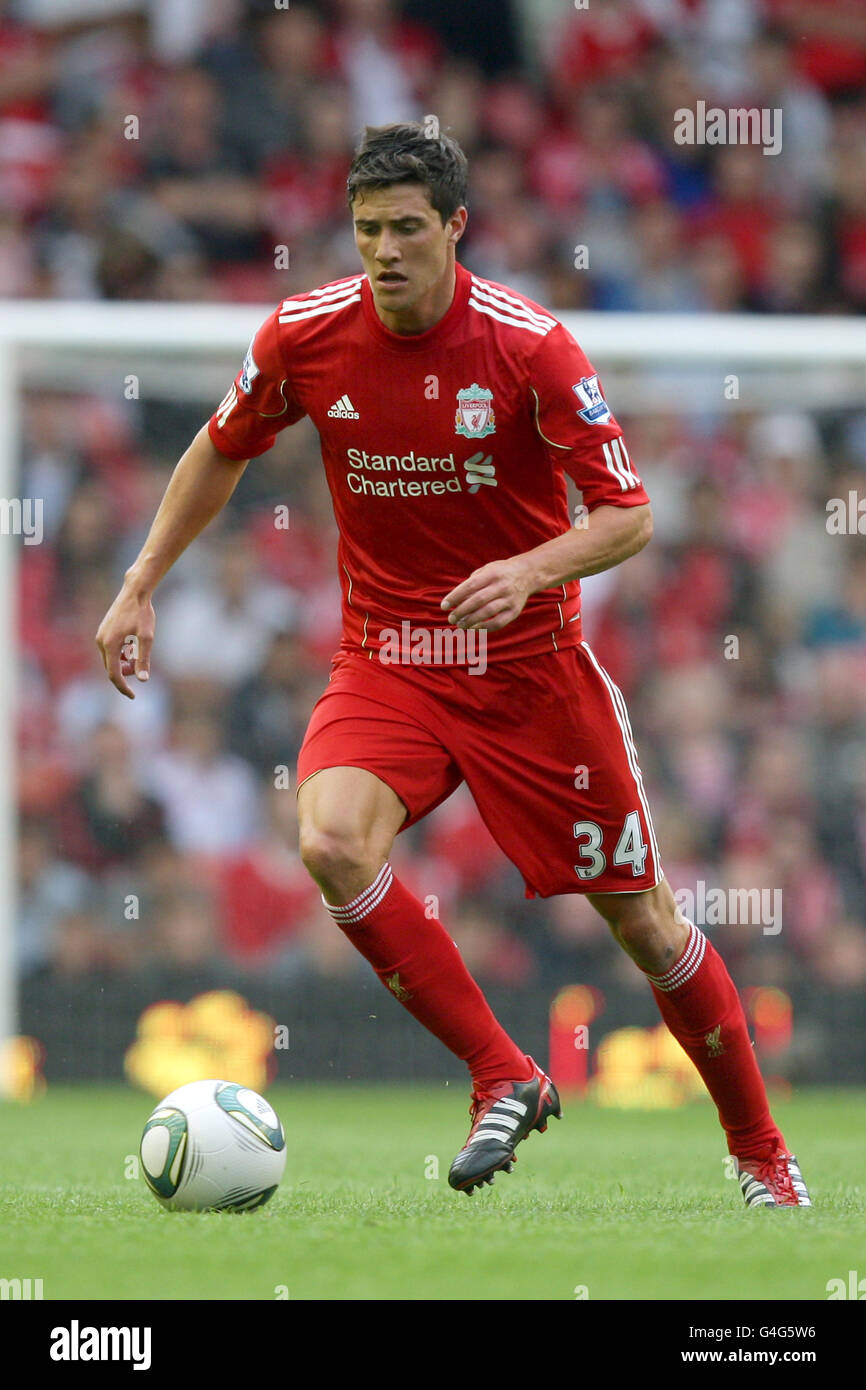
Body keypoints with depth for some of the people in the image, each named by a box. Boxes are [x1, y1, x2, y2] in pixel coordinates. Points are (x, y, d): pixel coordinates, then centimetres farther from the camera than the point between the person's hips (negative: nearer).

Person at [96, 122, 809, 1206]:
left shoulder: (529, 345, -17)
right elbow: (222, 451, 12)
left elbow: (628, 515, -14)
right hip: (385, 658, 2)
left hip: (528, 661, -2)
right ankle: (503, 1079, -13)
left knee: (641, 918, 3)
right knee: (330, 842, -28)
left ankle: (760, 1151, 24)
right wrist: (140, 586, 9)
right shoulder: (304, 338, -8)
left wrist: (531, 570, -32)